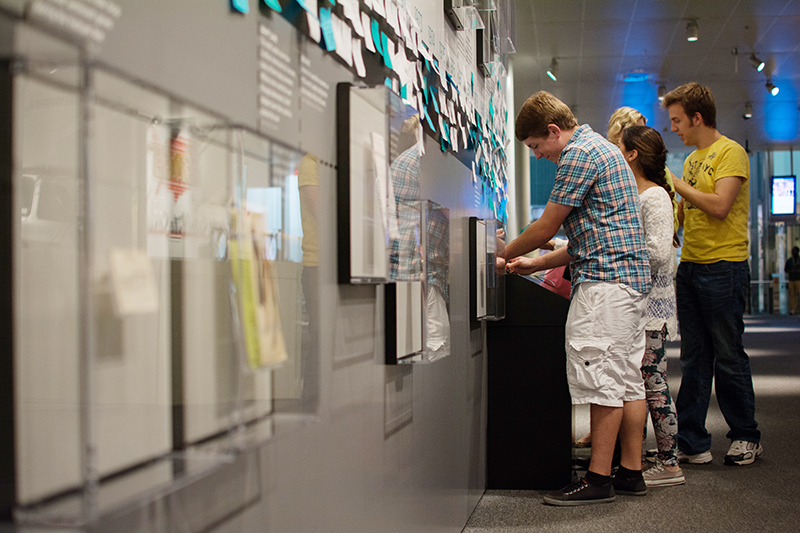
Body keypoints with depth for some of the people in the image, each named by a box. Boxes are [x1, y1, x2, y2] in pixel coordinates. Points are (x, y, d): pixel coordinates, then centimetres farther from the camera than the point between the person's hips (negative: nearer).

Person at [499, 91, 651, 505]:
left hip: (605, 279, -11)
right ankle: (631, 472, 15)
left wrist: (503, 256, 8)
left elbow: (545, 228, -8)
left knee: (602, 380, -8)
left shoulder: (580, 153, -10)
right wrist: (533, 265, 18)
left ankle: (598, 479, -5)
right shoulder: (600, 148, 23)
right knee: (628, 378, 10)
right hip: (630, 275, 11)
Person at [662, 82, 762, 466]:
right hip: (689, 266, 8)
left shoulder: (730, 152, -8)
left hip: (723, 266, -8)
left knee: (728, 357, 1)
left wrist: (676, 184, -12)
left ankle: (746, 437, 16)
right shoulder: (693, 159, 17)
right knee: (694, 359, 7)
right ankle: (692, 443, 11)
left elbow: (719, 206, -20)